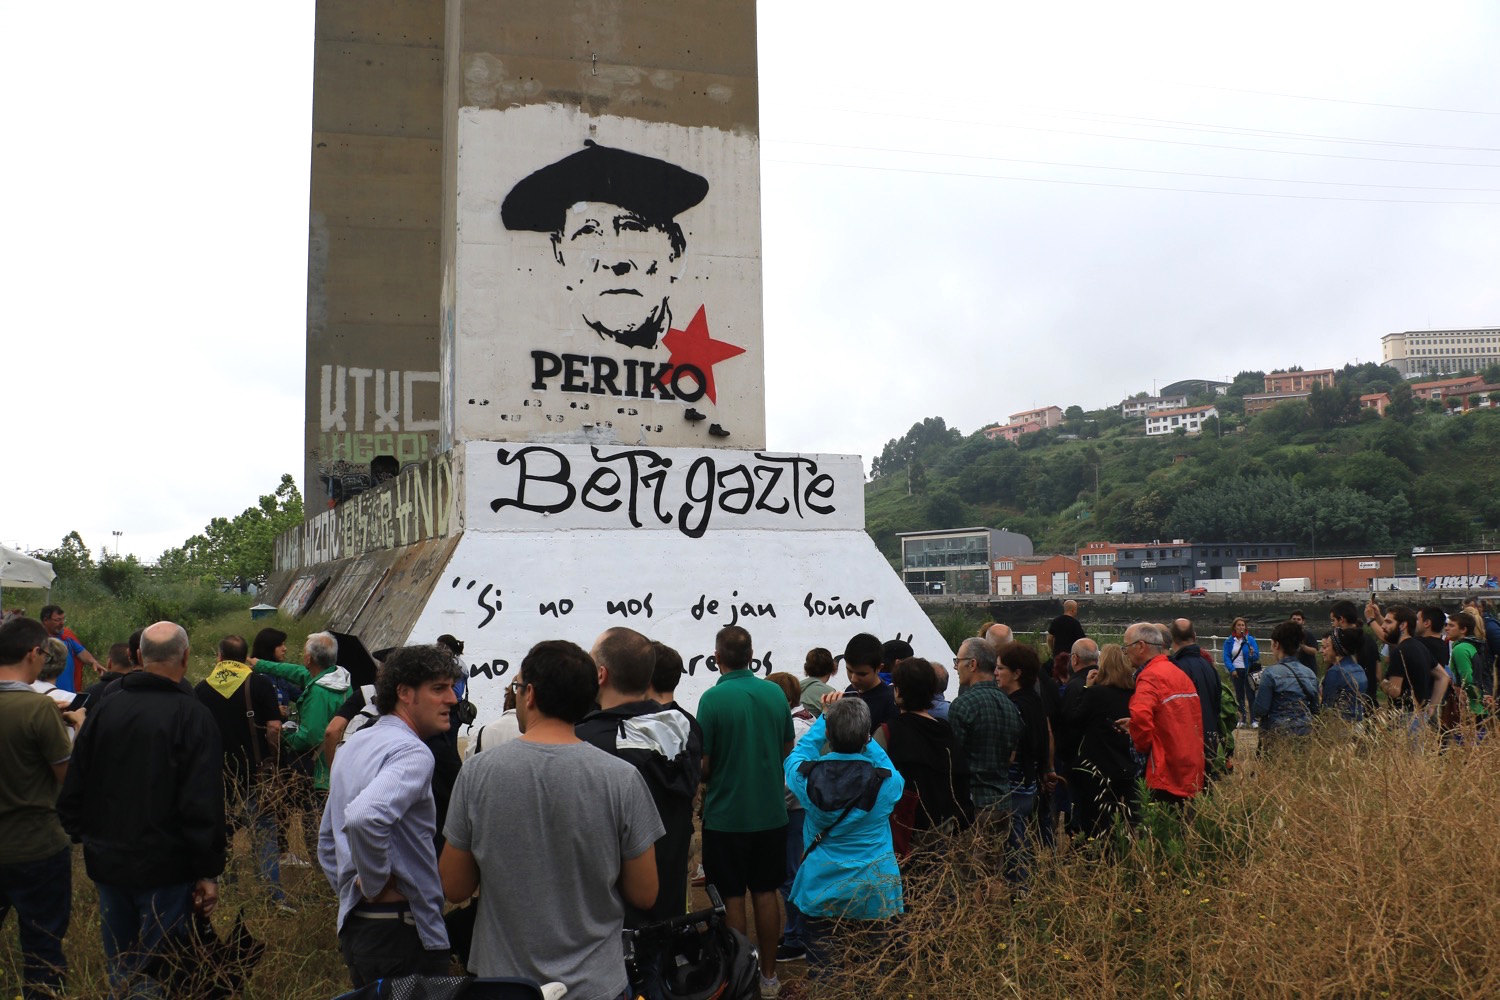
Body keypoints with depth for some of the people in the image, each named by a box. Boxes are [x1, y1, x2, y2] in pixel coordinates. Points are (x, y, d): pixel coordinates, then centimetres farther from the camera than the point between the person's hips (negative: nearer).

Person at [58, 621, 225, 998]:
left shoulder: (105, 708, 1)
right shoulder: (192, 716, -15)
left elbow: (73, 789, 8)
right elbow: (203, 805, -17)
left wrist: (83, 835, 20)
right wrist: (209, 872, -10)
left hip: (106, 863, 6)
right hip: (165, 868, -6)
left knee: (118, 967, 20)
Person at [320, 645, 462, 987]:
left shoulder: (355, 744, 13)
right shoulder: (412, 752, -18)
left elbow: (327, 840, 22)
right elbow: (365, 817, -36)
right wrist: (376, 882, -21)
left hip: (353, 922, 10)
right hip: (402, 931, -9)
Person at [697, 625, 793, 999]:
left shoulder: (713, 698, -17)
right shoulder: (775, 694, -3)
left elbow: (703, 764, -14)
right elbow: (787, 748, 8)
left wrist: (707, 780, 7)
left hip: (726, 815, -4)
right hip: (771, 812, 4)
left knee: (733, 898, 8)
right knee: (766, 893, 14)